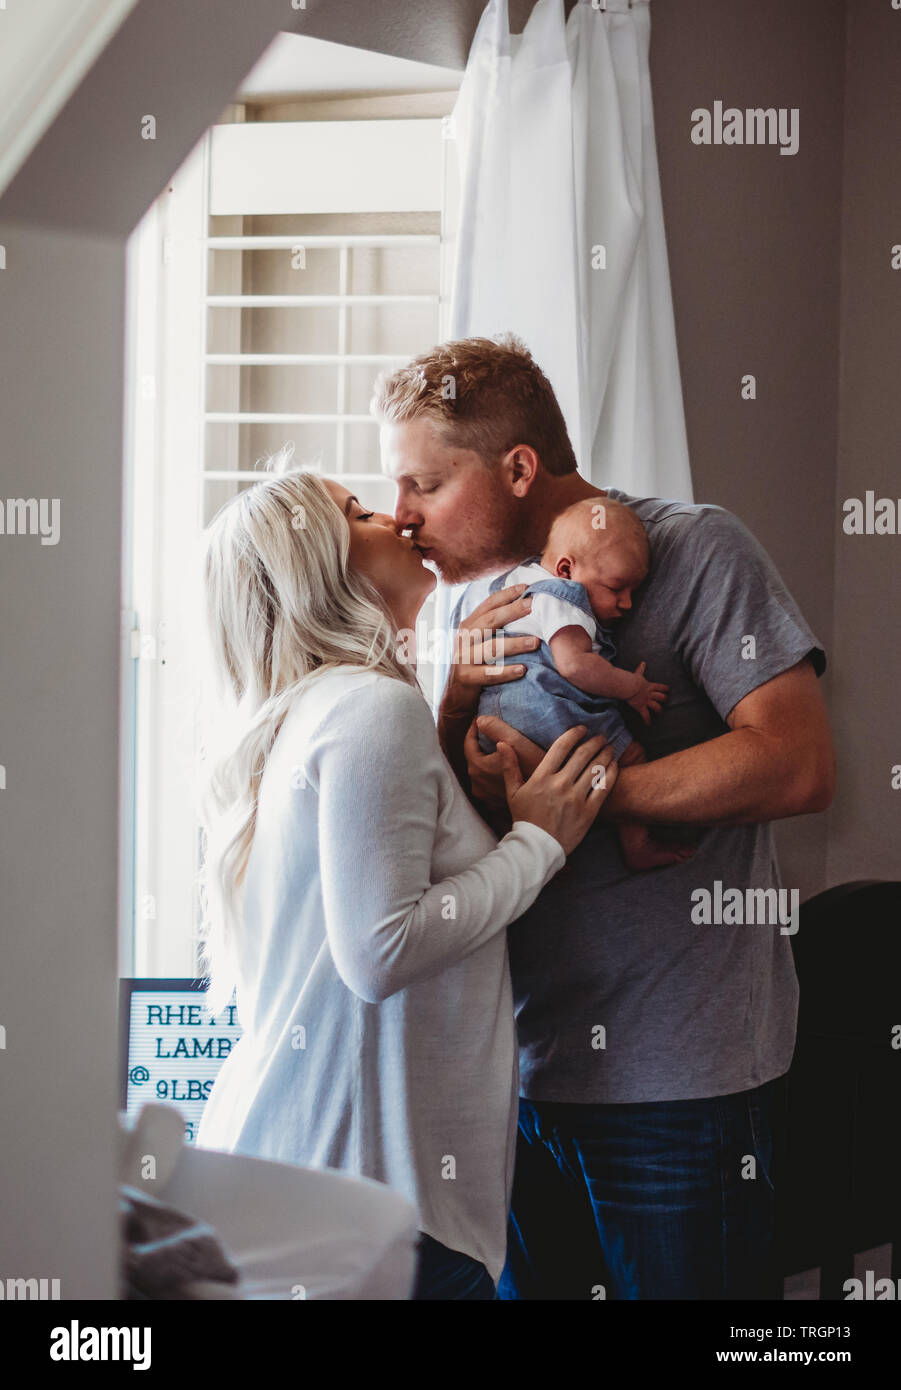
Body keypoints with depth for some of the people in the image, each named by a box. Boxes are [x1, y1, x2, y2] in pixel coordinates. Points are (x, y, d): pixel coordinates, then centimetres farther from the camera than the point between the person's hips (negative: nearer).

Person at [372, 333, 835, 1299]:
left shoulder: (691, 549, -8)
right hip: (518, 1071, 6)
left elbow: (799, 766, -18)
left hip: (678, 1079, -6)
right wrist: (457, 704, -9)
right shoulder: (477, 593, 13)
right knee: (530, 1281, 15)